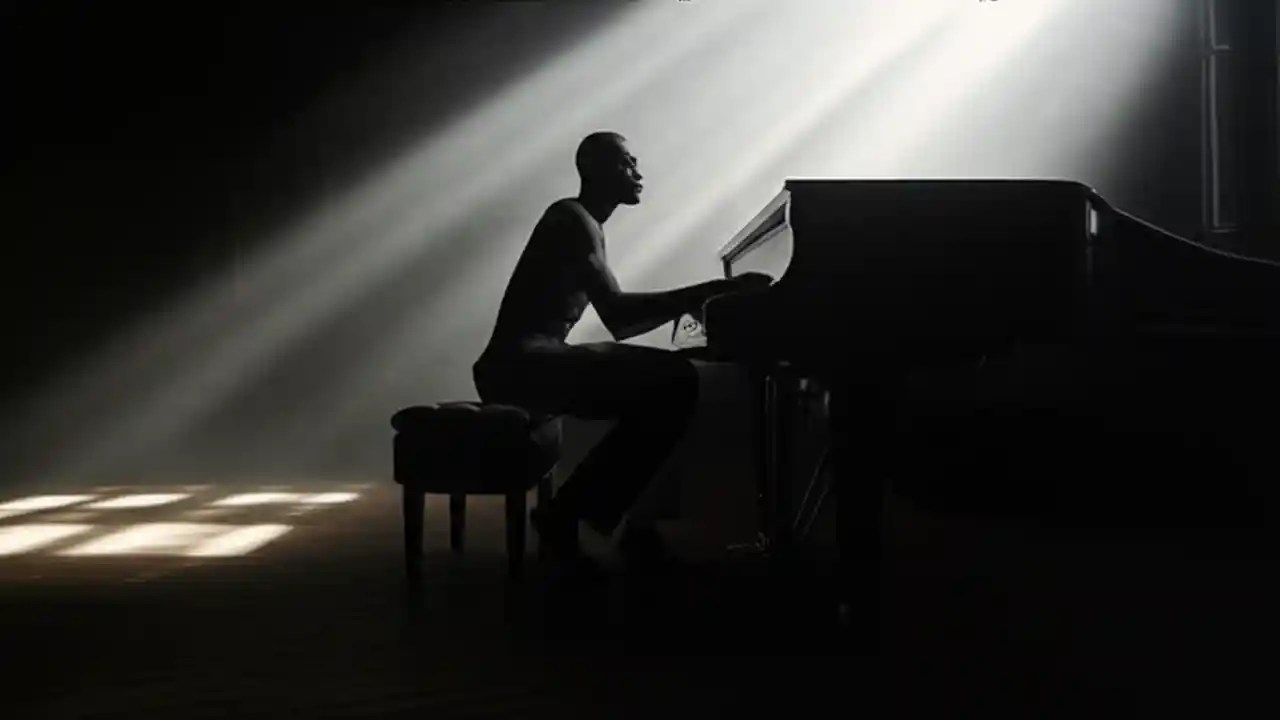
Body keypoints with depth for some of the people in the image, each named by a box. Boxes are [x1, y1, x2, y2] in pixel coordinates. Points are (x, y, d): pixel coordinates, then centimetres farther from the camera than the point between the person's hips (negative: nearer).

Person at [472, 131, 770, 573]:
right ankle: (572, 513, -11)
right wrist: (711, 291, -22)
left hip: (534, 362, 10)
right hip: (522, 364, -10)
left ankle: (574, 511, 5)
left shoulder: (588, 227, 23)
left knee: (665, 384, 9)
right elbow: (616, 311, -21)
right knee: (672, 383, -18)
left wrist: (685, 302, 12)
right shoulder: (574, 219, -8)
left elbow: (618, 325, 22)